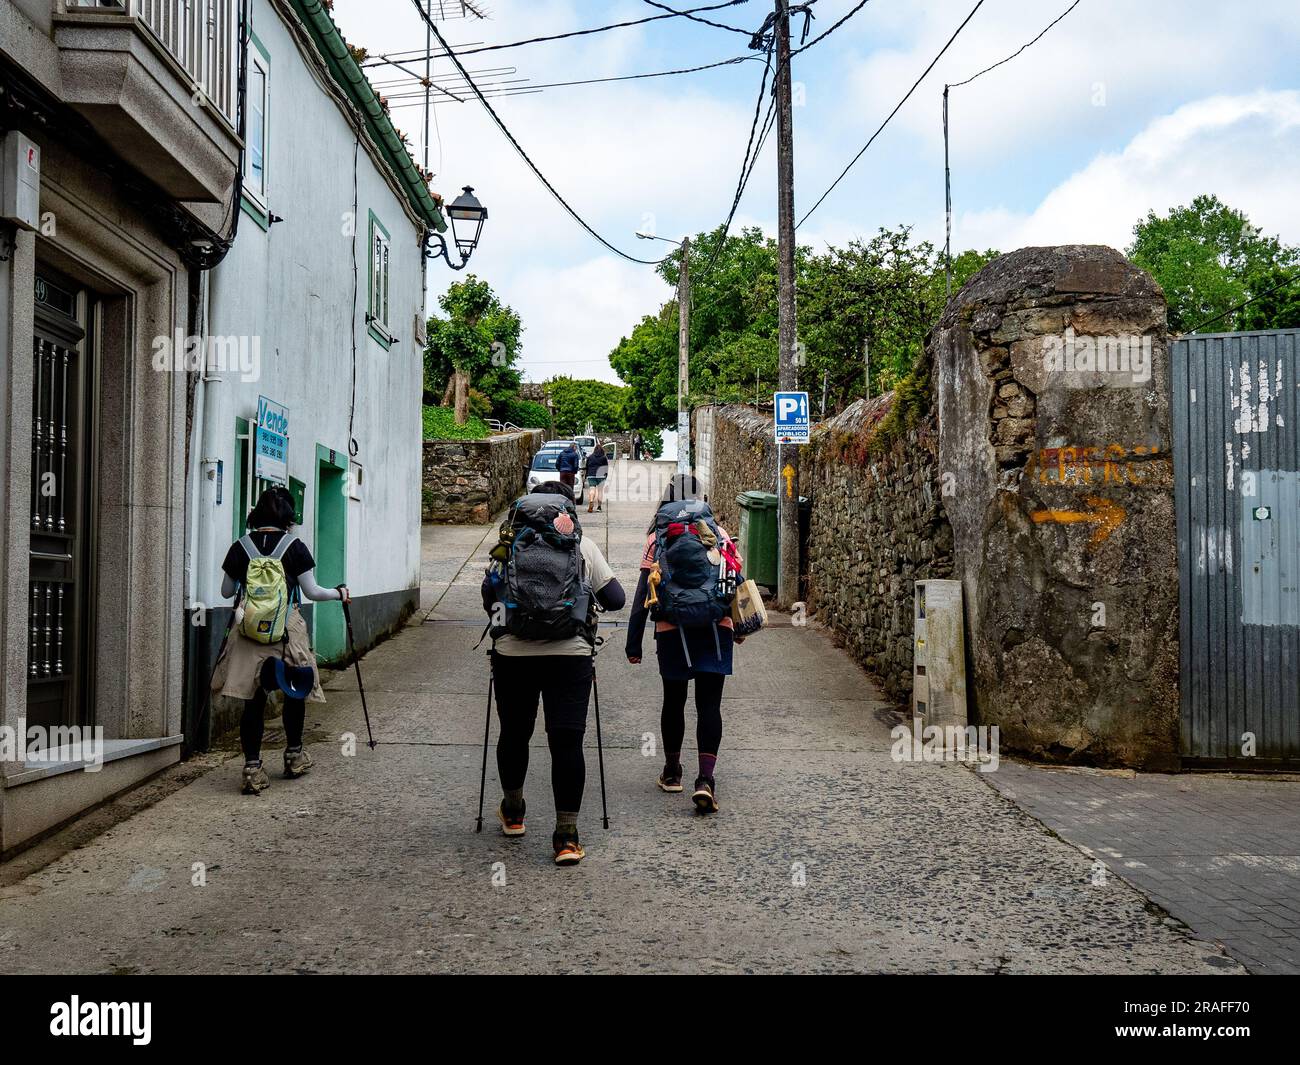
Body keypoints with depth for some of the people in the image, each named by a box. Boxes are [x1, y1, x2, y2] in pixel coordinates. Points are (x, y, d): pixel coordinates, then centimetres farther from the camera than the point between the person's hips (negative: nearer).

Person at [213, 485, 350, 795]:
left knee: (253, 700, 5)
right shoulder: (294, 547, -5)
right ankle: (294, 755, 30)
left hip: (248, 632, 2)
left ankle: (252, 768, 1)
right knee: (294, 693, 18)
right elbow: (311, 591, -4)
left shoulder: (240, 547, 2)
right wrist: (339, 593, 14)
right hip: (287, 632, -2)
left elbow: (226, 592, 11)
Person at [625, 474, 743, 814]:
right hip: (716, 629, 1)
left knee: (673, 701, 15)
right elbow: (737, 582, 11)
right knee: (709, 705, 2)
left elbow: (642, 595, -1)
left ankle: (672, 772, 28)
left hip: (673, 630, -1)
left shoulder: (658, 538, 2)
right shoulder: (720, 535, 7)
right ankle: (705, 780, -10)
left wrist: (634, 644, 2)